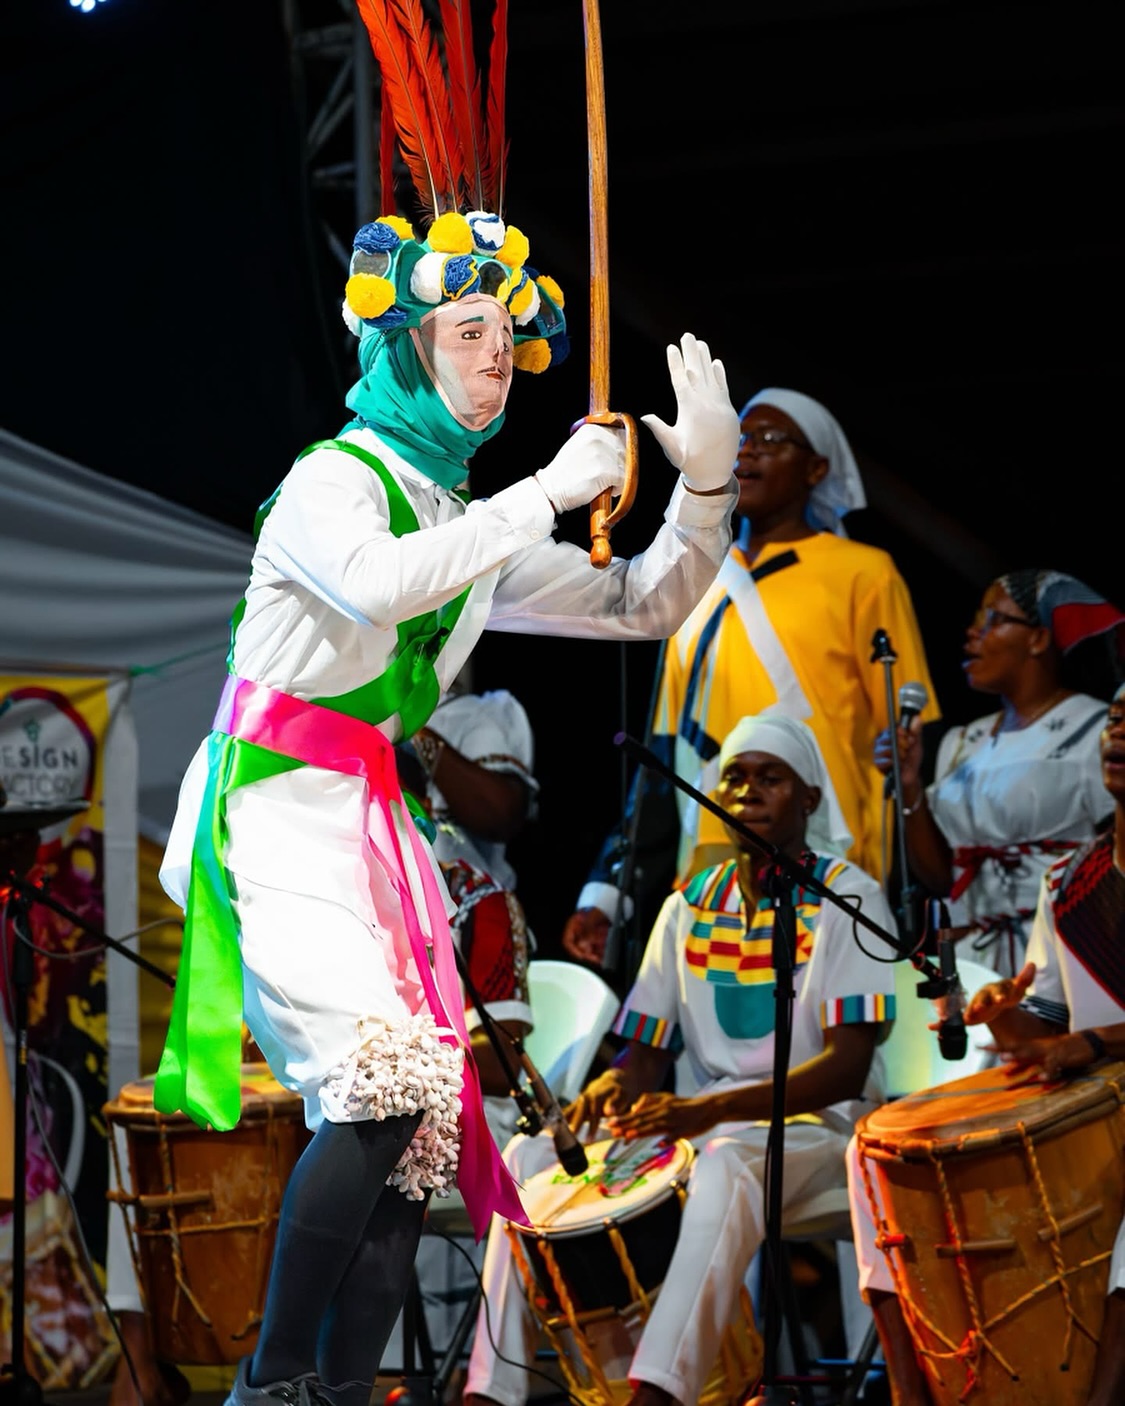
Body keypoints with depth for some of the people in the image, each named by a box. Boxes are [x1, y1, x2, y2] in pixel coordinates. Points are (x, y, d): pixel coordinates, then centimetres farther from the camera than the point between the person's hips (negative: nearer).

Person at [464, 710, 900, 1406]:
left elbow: (848, 1067, -16)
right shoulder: (689, 906, 12)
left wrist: (709, 1111, -28)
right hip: (700, 1124, 6)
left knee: (728, 1167, -40)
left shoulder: (846, 898, -6)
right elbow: (646, 1052, 13)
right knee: (533, 1155, -15)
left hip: (811, 1122, -6)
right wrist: (614, 1088, -14)